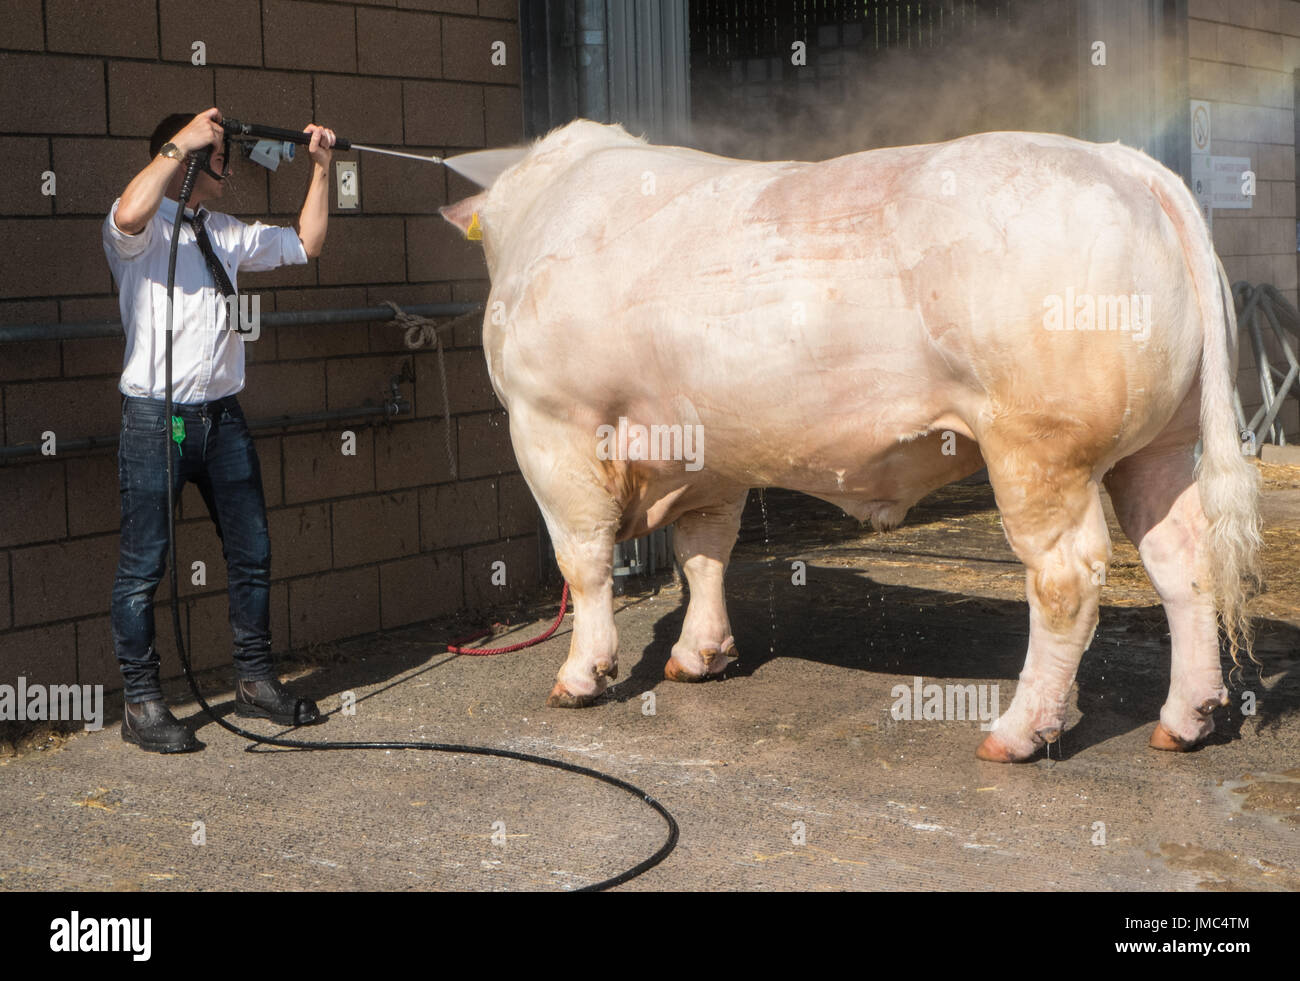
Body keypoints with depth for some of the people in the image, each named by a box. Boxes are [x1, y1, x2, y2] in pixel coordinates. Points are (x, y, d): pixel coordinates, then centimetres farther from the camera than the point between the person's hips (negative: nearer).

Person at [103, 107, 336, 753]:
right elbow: (129, 215, -30)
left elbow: (305, 244, 27)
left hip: (222, 414, 7)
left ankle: (254, 681, 23)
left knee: (251, 552, 10)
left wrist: (319, 167, 19)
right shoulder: (143, 229, -4)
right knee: (144, 562, -2)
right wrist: (182, 141, -22)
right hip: (156, 415, -7)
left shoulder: (225, 234, 18)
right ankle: (141, 704, 6)